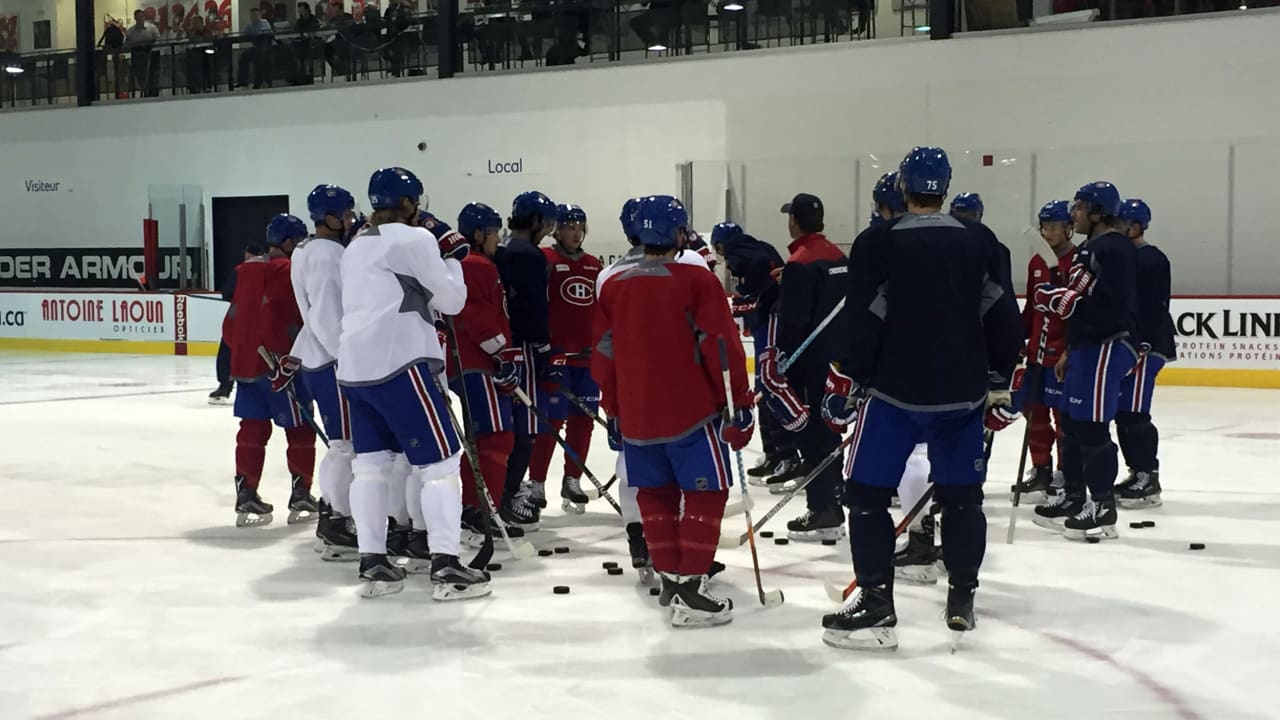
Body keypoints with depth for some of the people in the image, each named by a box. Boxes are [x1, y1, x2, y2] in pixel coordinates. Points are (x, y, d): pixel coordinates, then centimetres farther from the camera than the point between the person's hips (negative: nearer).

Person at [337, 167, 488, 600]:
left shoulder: (357, 247, 21)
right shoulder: (412, 239, -5)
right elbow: (451, 299, -4)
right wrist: (450, 259, 13)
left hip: (354, 367, 9)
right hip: (398, 364, -9)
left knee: (372, 462, 11)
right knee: (440, 459, -4)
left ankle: (372, 563, 11)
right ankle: (446, 567, -6)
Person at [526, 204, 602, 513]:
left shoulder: (594, 265, 15)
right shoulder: (545, 260, -6)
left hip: (588, 356, 6)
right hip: (555, 354, -6)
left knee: (583, 420, 9)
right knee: (552, 420, -6)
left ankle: (572, 480, 21)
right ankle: (537, 482, 4)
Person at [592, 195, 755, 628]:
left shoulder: (613, 288, 6)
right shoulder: (696, 282, -10)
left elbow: (603, 357, 10)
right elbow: (721, 347, -11)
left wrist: (614, 411, 20)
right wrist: (740, 404, -3)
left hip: (635, 415, 5)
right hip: (691, 412, -5)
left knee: (656, 493, 17)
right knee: (705, 493, 1)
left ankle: (669, 577, 21)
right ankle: (689, 591, -4)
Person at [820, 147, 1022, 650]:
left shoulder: (877, 243, -7)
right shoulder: (981, 242, 4)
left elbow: (864, 322, -10)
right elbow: (1002, 317, 5)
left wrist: (846, 384, -1)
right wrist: (998, 383, 15)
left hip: (894, 390, -3)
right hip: (962, 392, 4)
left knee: (867, 495, 4)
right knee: (962, 496, 14)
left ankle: (875, 605, -1)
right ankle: (962, 599, 19)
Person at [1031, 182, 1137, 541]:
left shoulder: (1113, 248, -15)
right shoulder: (1092, 247, 19)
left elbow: (1092, 303, -26)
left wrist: (1048, 297, -17)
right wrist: (1070, 351, 24)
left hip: (1106, 349, -11)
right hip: (1087, 348, 11)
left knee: (1092, 428, -9)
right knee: (1072, 424, 15)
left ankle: (1102, 508, -3)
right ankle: (1073, 496, 25)